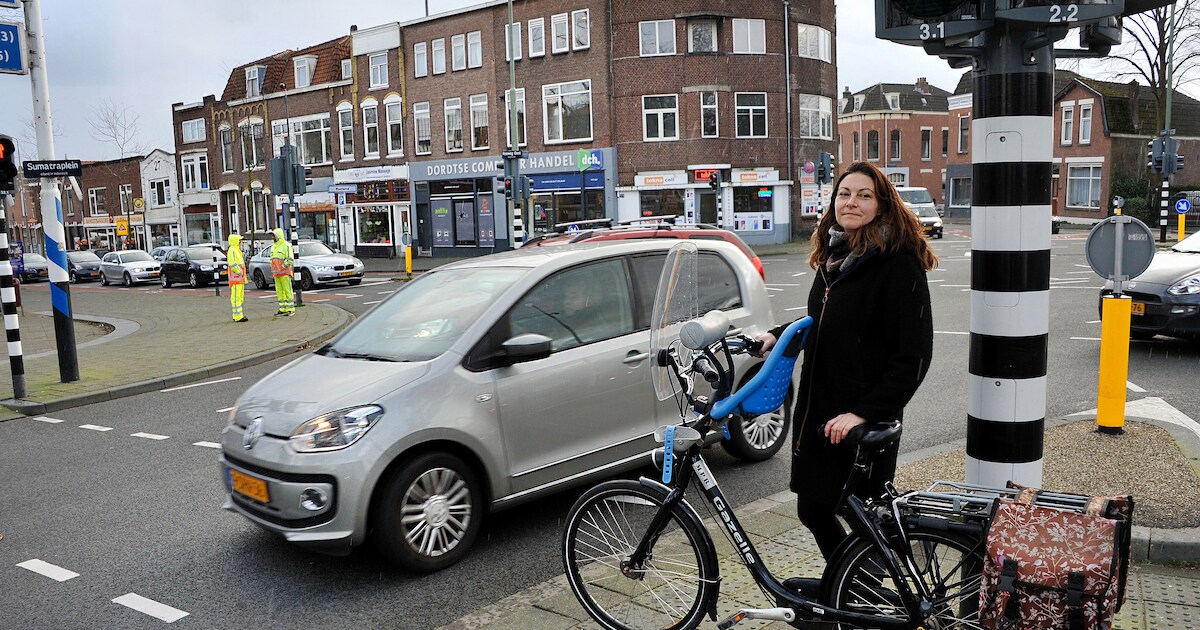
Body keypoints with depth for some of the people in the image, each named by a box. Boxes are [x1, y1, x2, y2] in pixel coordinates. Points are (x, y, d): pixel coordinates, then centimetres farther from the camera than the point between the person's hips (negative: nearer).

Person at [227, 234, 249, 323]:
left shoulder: (237, 250, 20)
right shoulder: (232, 251, -13)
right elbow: (233, 265, -23)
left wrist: (244, 276, 21)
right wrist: (239, 272, -17)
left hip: (240, 279, 11)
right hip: (235, 279, -11)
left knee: (240, 297, 14)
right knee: (236, 297, -9)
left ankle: (237, 315, 19)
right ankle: (238, 316, -10)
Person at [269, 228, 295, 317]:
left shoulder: (286, 245, -8)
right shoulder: (273, 247, 18)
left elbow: (290, 259, -15)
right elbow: (272, 259, 24)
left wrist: (283, 266, -19)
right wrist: (272, 270, 14)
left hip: (284, 273, -8)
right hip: (276, 274, 8)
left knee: (287, 291, -5)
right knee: (279, 292, 7)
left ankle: (291, 309, -2)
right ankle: (283, 309, 11)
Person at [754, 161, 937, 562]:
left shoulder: (899, 265, -13)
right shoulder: (833, 257, 11)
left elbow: (913, 356, -17)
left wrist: (864, 413, -21)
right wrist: (778, 336, 8)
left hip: (863, 422, -7)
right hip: (817, 409, 8)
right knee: (813, 510, 15)